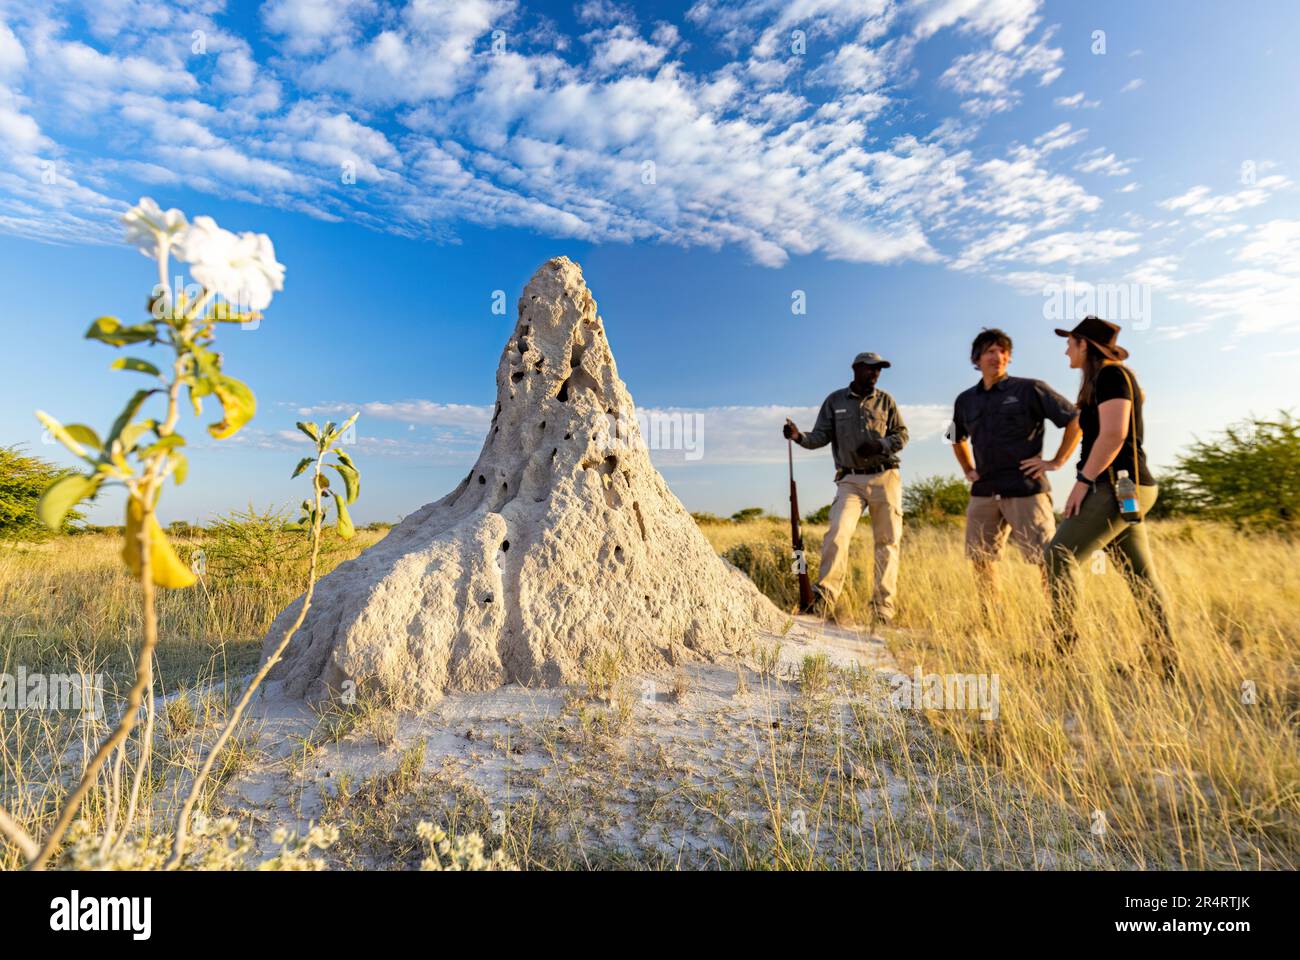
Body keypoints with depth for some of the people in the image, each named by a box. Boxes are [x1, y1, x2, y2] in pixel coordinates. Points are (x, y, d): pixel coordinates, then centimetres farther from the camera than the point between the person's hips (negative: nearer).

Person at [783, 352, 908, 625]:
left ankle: (883, 610, 7)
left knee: (887, 542, 1)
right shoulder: (835, 401, 10)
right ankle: (823, 601, -15)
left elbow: (902, 435, 11)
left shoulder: (885, 400, 12)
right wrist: (799, 436, -16)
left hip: (885, 478, 2)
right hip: (850, 480, -1)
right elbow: (821, 436, 5)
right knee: (837, 534, -19)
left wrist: (879, 445, -10)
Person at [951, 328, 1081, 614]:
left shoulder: (1030, 389, -3)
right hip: (984, 491, 5)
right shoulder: (965, 400, 11)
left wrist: (1056, 461, -6)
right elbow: (957, 439, 29)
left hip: (1025, 488, -5)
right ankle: (990, 620, 22)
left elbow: (1076, 420, -2)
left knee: (1045, 558, -5)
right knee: (980, 557, 9)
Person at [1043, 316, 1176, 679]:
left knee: (1060, 554, -16)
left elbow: (1113, 434, -19)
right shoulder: (1110, 379, 22)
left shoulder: (1110, 374, -7)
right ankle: (1166, 662, 13)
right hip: (1122, 488, 10)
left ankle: (1063, 645, -13)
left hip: (1117, 486, -10)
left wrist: (1084, 480, -19)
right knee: (1140, 577, 9)